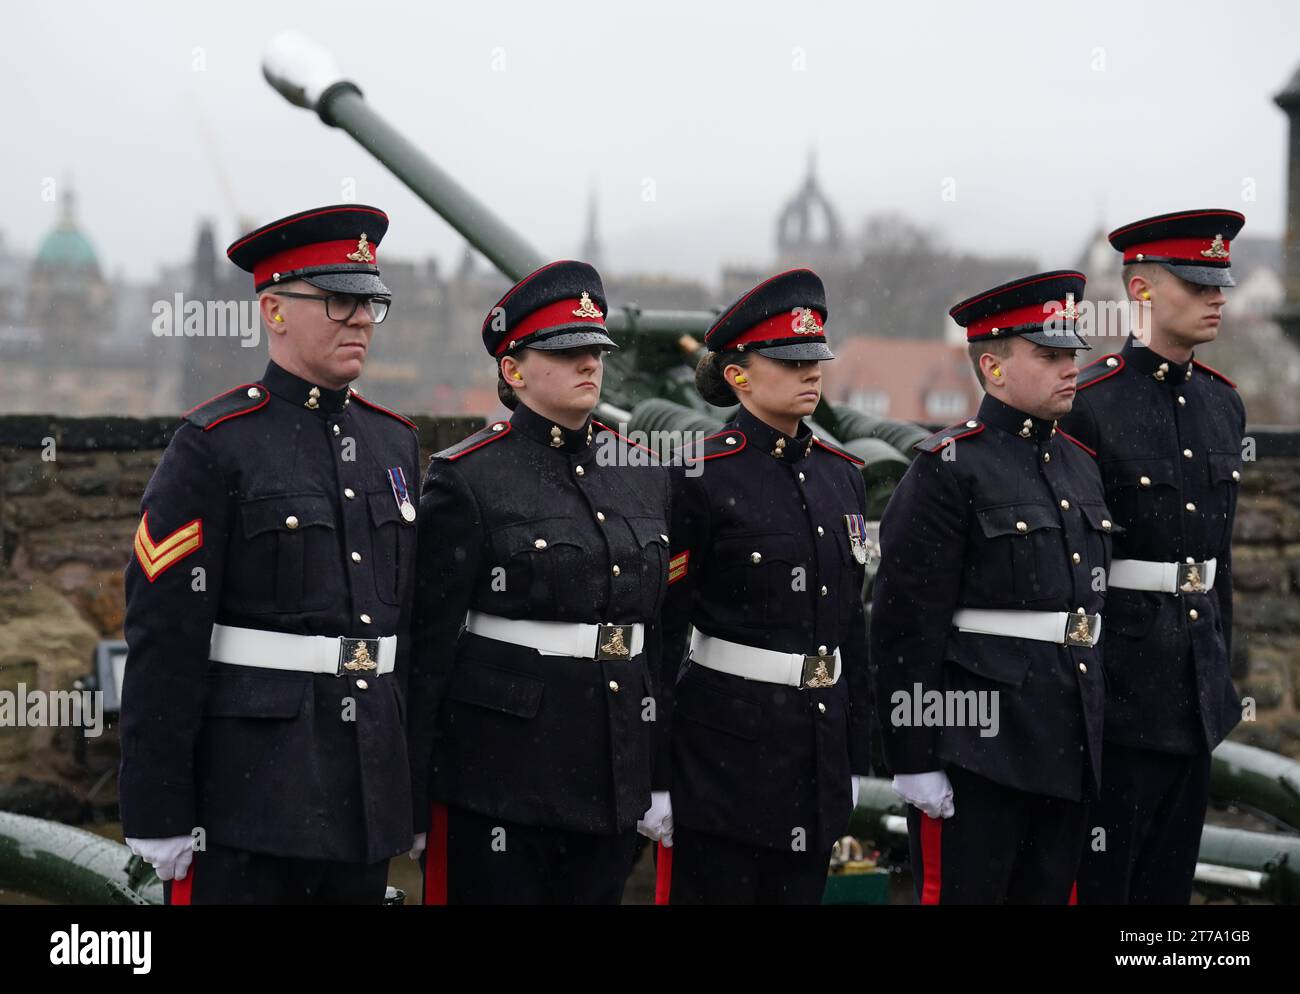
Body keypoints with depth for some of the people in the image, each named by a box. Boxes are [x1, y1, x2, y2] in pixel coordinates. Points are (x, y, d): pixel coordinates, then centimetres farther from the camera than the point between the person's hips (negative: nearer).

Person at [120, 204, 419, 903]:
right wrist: (159, 815, -14)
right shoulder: (214, 446, -8)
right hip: (250, 788, -6)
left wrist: (411, 783, 15)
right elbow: (162, 641, -11)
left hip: (369, 784, 6)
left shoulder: (395, 443, 13)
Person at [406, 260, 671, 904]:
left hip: (613, 777, 6)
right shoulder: (467, 480, -6)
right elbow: (428, 647, -7)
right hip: (499, 773, -6)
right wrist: (411, 803, -10)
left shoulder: (644, 477, 12)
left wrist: (664, 777, 14)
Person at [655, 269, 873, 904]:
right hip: (727, 746, -6)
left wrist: (856, 757, 14)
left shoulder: (841, 476, 11)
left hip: (820, 747, 6)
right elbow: (660, 630, -9)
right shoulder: (701, 477, -9)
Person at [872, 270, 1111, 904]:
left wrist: (1093, 734, 19)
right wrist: (913, 759, -16)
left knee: (1049, 893, 11)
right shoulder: (949, 471, -9)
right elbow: (905, 626, -13)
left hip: (1068, 750, 7)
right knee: (962, 892, -2)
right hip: (977, 749, -7)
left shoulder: (1080, 465, 14)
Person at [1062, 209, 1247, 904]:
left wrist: (1220, 667, 18)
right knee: (1095, 880, -1)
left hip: (1196, 696, 7)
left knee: (1169, 880, 12)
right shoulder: (1087, 405, -12)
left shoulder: (1222, 404, 11)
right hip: (1116, 694, -7)